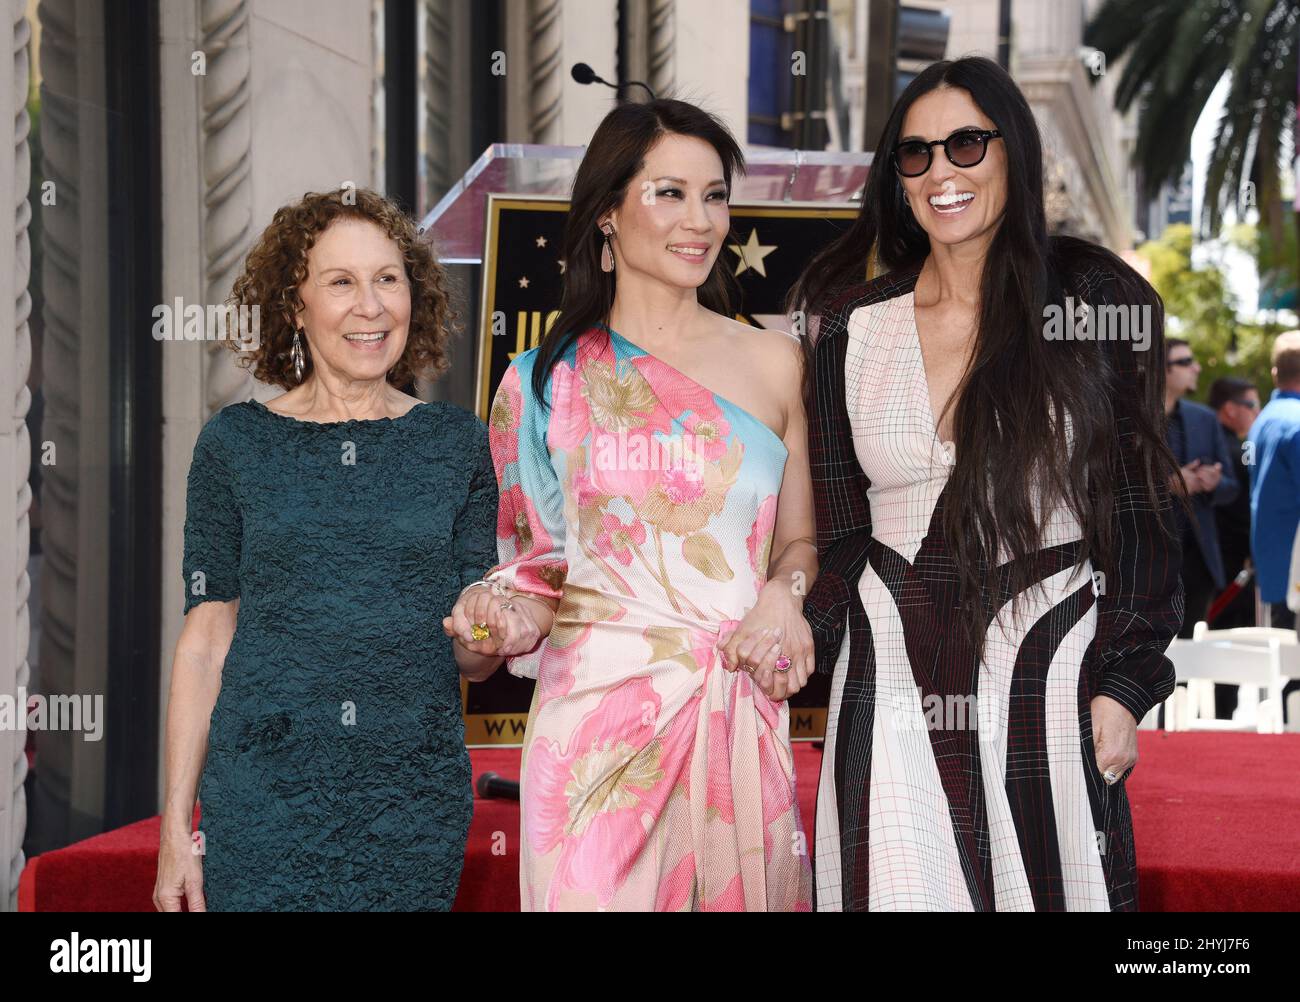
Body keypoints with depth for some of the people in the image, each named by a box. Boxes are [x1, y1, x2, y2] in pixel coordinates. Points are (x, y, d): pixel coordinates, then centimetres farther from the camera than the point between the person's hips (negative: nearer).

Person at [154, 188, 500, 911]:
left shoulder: (459, 444, 5)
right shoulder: (236, 443, 2)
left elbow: (473, 657, 8)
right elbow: (207, 640, 2)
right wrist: (177, 827, -1)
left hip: (417, 799, 1)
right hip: (263, 796, -1)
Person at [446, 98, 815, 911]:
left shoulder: (772, 363, 7)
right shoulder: (547, 381, 5)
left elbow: (801, 540, 12)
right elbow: (539, 563, 11)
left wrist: (785, 593, -9)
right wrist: (503, 616, -9)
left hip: (742, 713, 2)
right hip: (599, 713, -1)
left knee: (745, 894, 7)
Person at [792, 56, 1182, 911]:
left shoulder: (1100, 300, 0)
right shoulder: (854, 327, 6)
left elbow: (1139, 517, 1)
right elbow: (836, 529, 11)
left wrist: (1125, 685, -4)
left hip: (1046, 678, -1)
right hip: (893, 685, 2)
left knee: (1047, 885, 3)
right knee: (903, 891, 2)